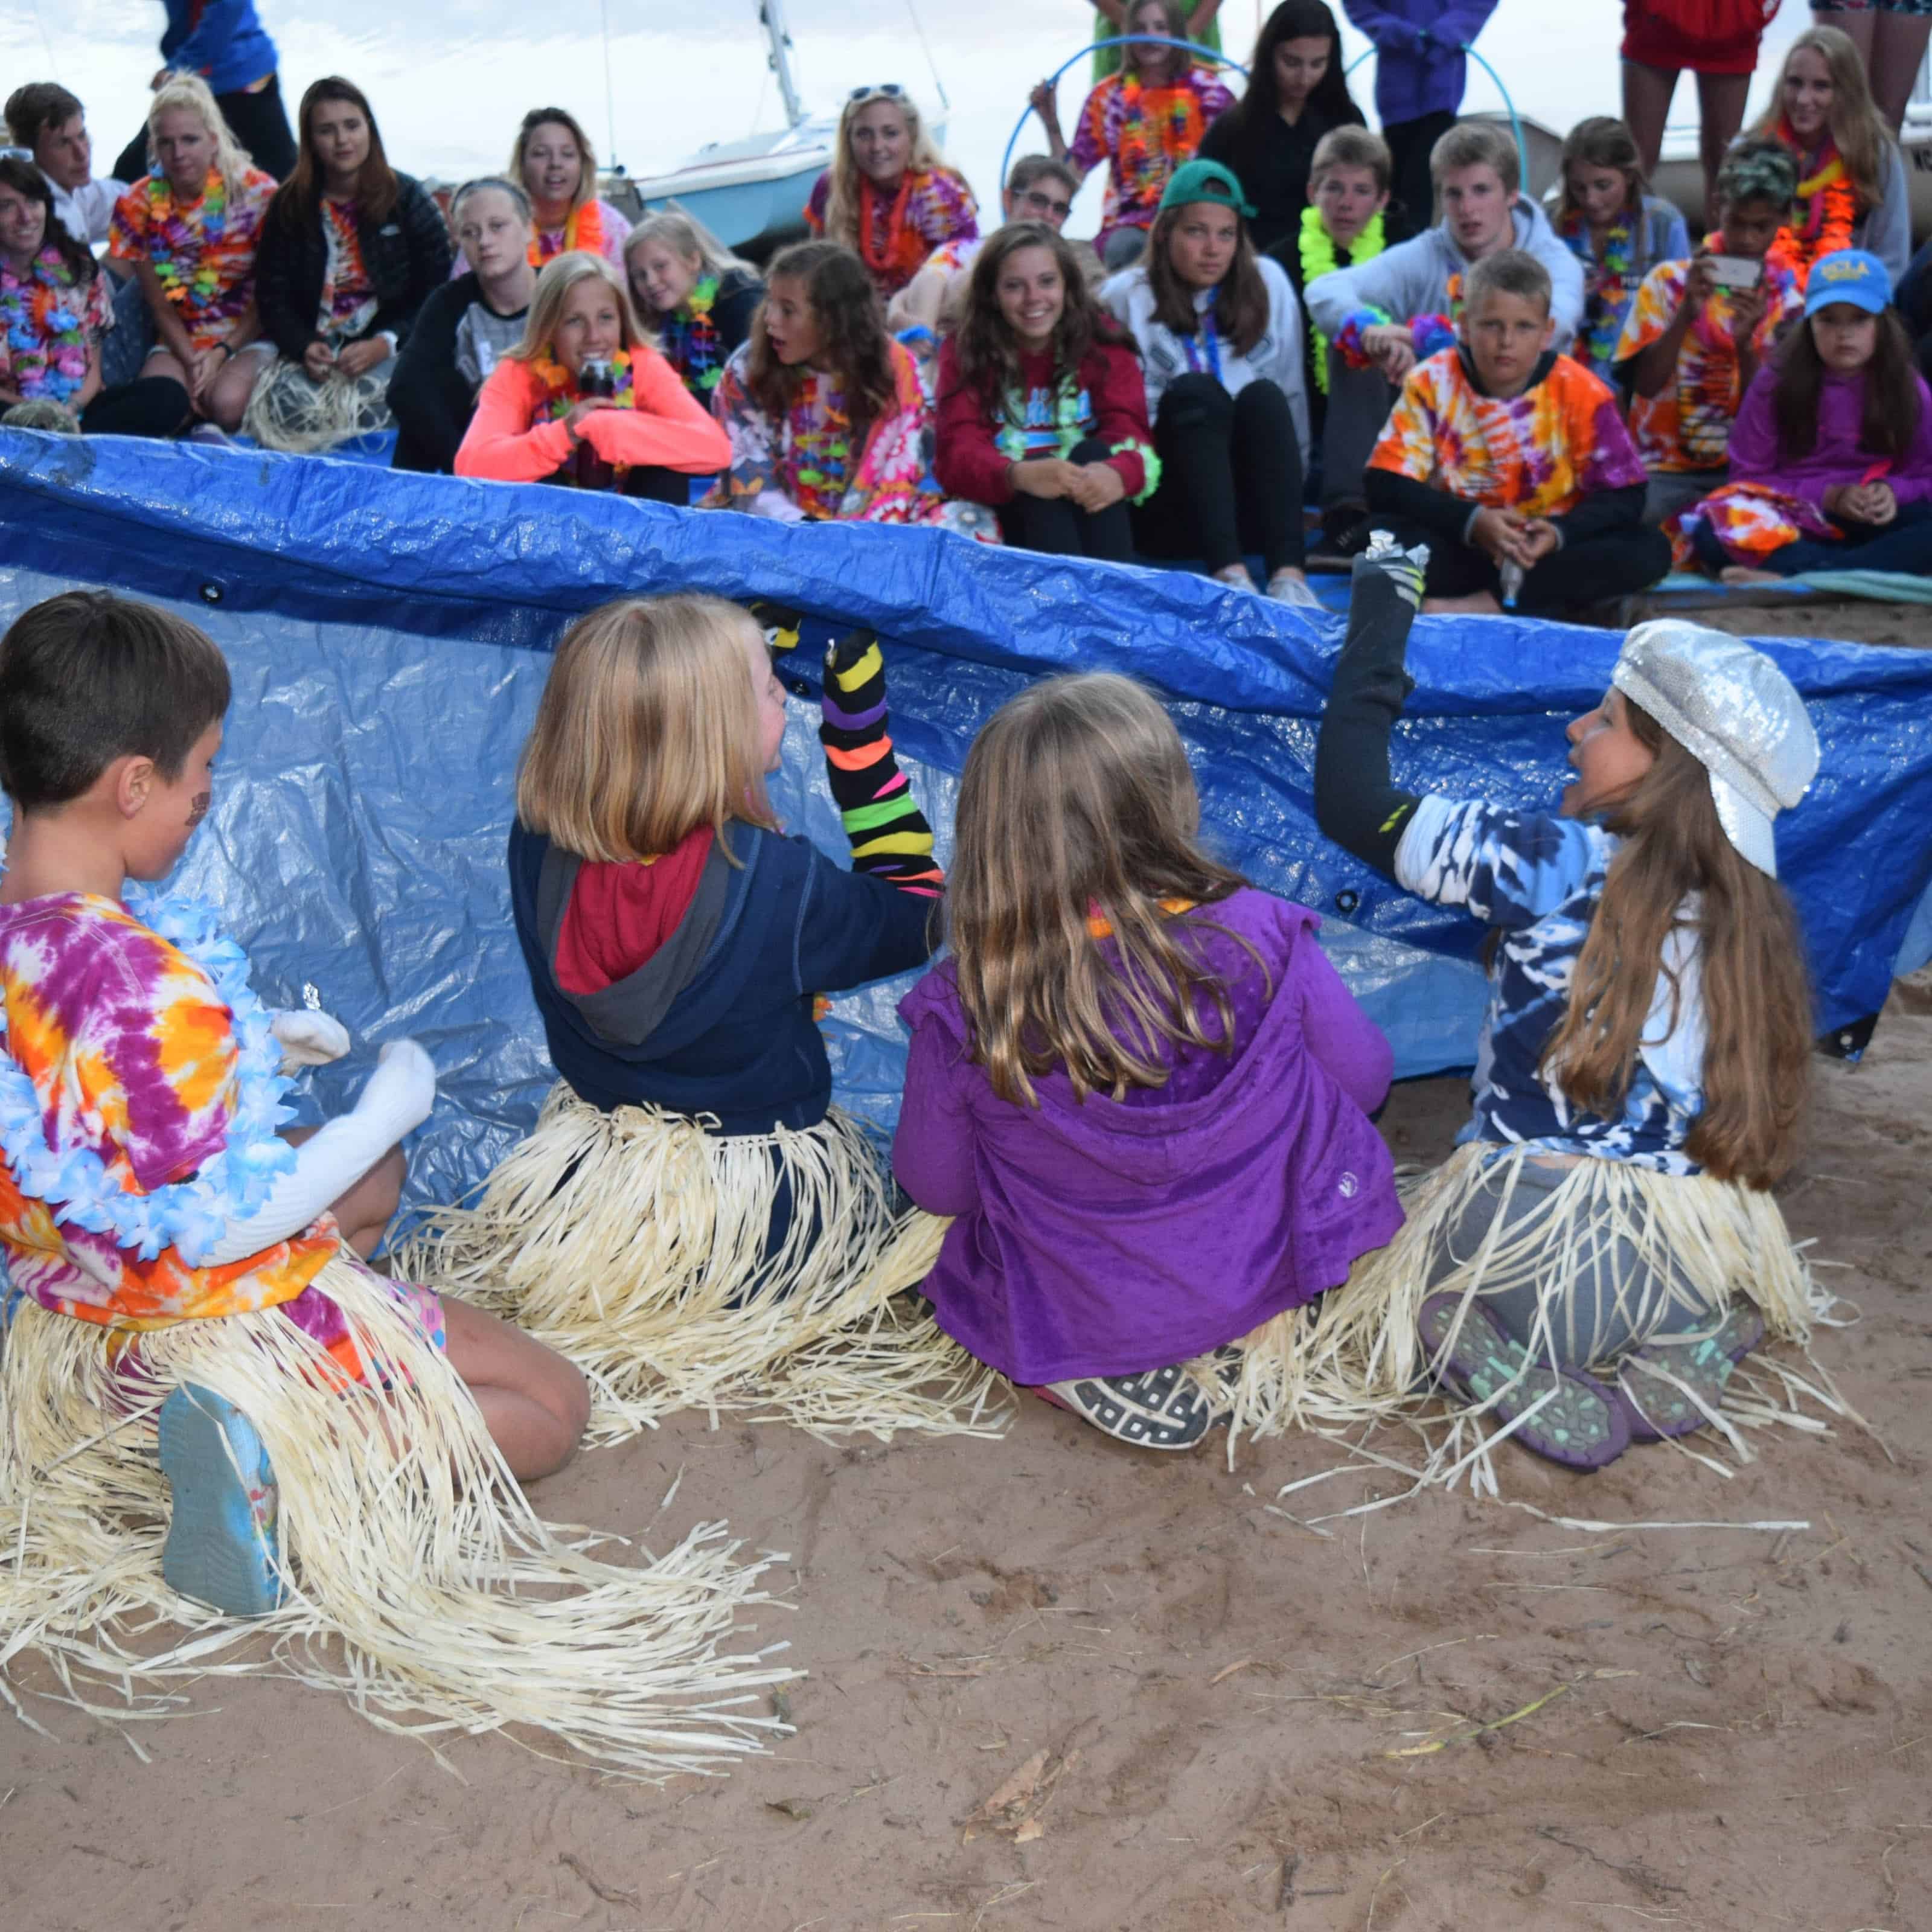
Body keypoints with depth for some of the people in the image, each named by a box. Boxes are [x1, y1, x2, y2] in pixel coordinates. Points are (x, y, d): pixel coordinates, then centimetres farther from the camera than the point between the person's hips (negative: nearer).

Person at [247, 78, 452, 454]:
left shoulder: (407, 198, 3)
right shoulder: (291, 205, 10)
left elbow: (436, 294, -1)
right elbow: (271, 294, 8)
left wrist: (385, 344, -17)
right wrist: (305, 347, -14)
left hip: (390, 349, -2)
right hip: (316, 349, 2)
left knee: (361, 404, -35)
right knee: (278, 404, -30)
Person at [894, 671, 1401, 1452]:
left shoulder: (964, 1013, -24)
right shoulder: (1262, 941, -22)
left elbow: (936, 1188, -7)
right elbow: (1364, 1080, -5)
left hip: (1077, 1319, -1)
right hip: (1271, 1272, 2)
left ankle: (1112, 1373, 7)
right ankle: (1228, 1341, 12)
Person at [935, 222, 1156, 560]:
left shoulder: (1103, 342, 2)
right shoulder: (965, 353, -1)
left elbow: (1129, 431, -12)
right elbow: (959, 451, -16)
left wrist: (1118, 473, -39)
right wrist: (1020, 475, -40)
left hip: (1093, 514, 1)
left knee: (1093, 453, -29)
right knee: (1035, 492, -32)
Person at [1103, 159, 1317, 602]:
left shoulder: (1268, 283, 10)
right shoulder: (1125, 297, 3)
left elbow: (1291, 396, 10)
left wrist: (1292, 484, 6)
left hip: (1252, 508, 2)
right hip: (1165, 511, -2)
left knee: (1263, 395, -24)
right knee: (1195, 390, -26)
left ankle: (1288, 574, -43)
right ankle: (1228, 574, -47)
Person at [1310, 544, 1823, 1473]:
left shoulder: (1562, 861, -12)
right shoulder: (1757, 915, 3)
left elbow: (1352, 804, -7)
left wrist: (1379, 626, 4)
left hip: (1536, 1257, -5)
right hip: (1701, 1283, 5)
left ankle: (1512, 1373, -3)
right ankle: (1666, 1370, 7)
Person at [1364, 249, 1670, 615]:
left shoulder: (1580, 392, -6)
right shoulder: (1432, 382, -6)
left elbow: (1624, 499, -6)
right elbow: (1385, 488, -13)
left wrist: (1559, 533, -27)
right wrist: (1471, 520, -27)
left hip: (1547, 551, 1)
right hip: (1458, 549, -1)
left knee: (1649, 551, -24)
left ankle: (1487, 604, -26)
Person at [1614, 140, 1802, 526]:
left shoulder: (1788, 302, 5)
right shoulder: (1669, 280, 2)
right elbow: (1644, 383, -7)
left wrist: (1746, 344, -19)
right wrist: (1686, 315, -21)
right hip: (1667, 471, -1)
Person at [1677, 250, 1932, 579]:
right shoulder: (1775, 382, 1)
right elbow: (1749, 476, 0)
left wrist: (1892, 492, -13)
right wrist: (1828, 496, -13)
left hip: (1873, 526, 2)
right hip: (1794, 521, -1)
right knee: (1714, 530, -35)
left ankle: (1788, 576, -42)